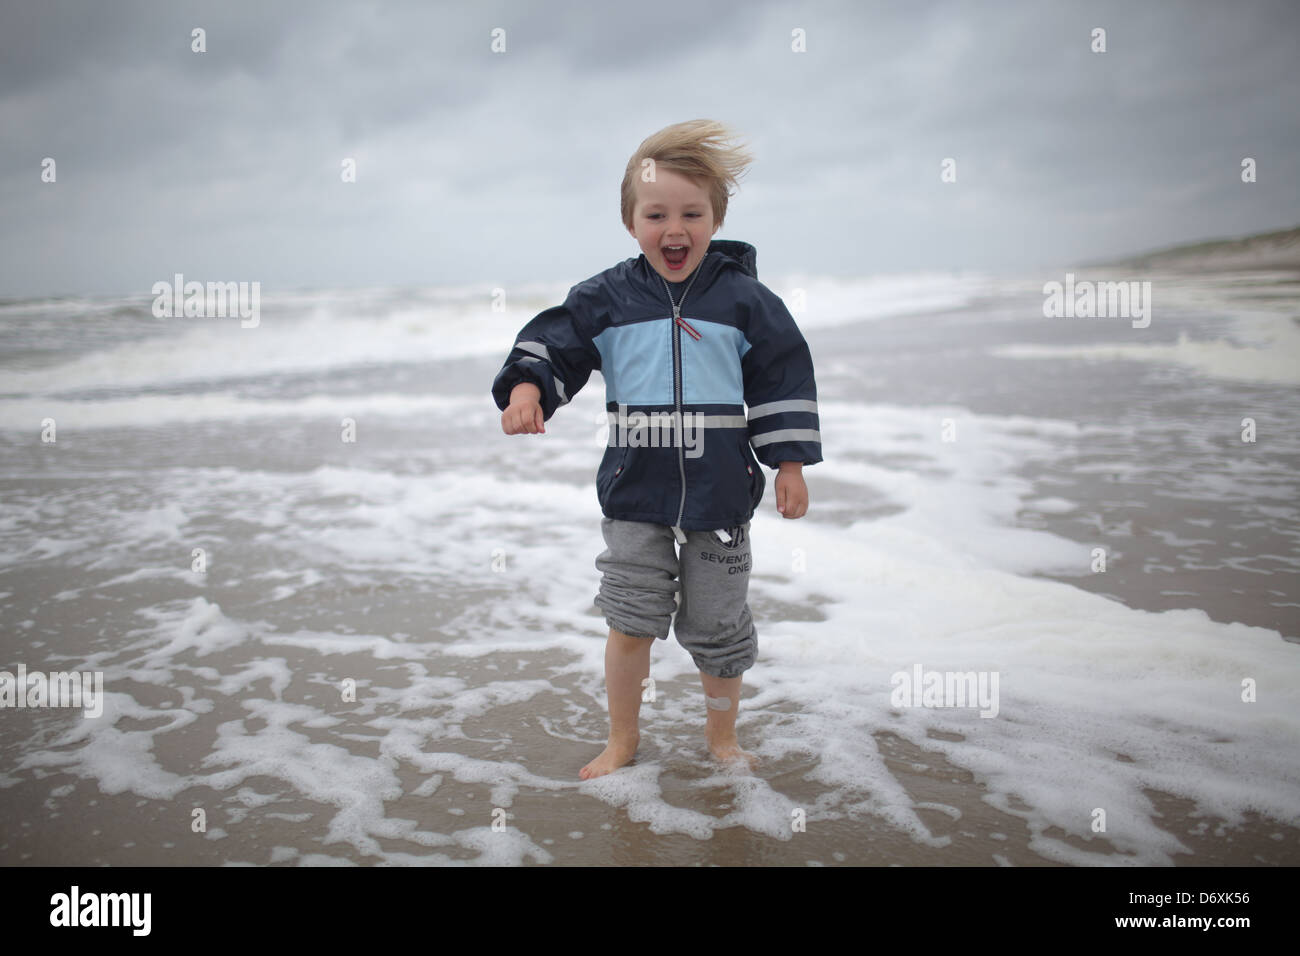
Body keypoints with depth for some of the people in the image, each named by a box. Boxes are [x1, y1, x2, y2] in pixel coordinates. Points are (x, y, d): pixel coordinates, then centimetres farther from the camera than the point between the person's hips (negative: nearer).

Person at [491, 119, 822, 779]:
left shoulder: (744, 298, -2)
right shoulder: (605, 298, 0)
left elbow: (783, 380, 1)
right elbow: (553, 345, 2)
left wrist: (789, 465, -1)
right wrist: (526, 388, -19)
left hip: (720, 492, 0)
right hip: (635, 493, 1)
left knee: (718, 625, 10)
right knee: (631, 620, 3)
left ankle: (721, 736, 33)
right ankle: (622, 737, 25)